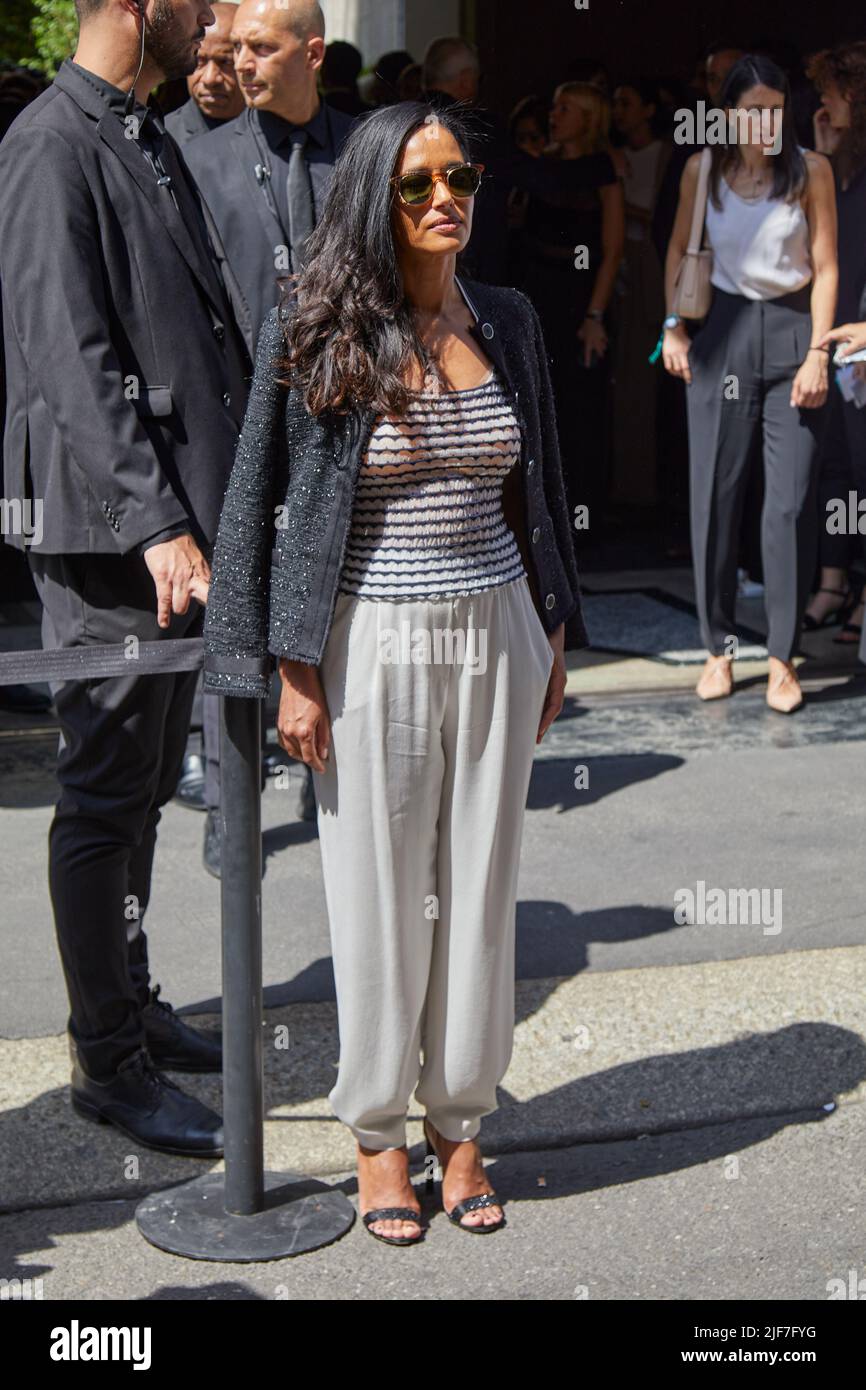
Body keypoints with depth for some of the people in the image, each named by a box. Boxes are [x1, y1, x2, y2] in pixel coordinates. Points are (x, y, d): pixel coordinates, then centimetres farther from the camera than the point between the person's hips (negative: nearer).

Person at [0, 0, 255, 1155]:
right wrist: (153, 521, -24)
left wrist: (212, 509, 18)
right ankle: (109, 1064, 11)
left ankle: (129, 1003, 32)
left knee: (144, 787, 18)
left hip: (184, 520, 10)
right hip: (111, 534, -9)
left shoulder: (151, 140, 17)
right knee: (106, 795, 0)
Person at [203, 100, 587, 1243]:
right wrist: (295, 673, -8)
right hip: (374, 645, -3)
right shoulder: (316, 333, -7)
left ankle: (460, 1118, 26)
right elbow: (272, 505, -5)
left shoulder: (507, 323, 5)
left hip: (495, 638, 4)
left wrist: (552, 633, 13)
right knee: (379, 893, 6)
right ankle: (377, 1129, 24)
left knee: (480, 887, 10)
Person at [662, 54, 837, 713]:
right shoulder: (703, 169, 3)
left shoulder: (811, 170, -2)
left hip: (791, 333, -2)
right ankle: (720, 647, 13)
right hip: (724, 332, 2)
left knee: (792, 499, -4)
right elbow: (680, 250, 15)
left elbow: (826, 267, -3)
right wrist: (674, 327, 6)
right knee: (715, 494, 3)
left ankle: (782, 656, 4)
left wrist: (818, 353, -10)